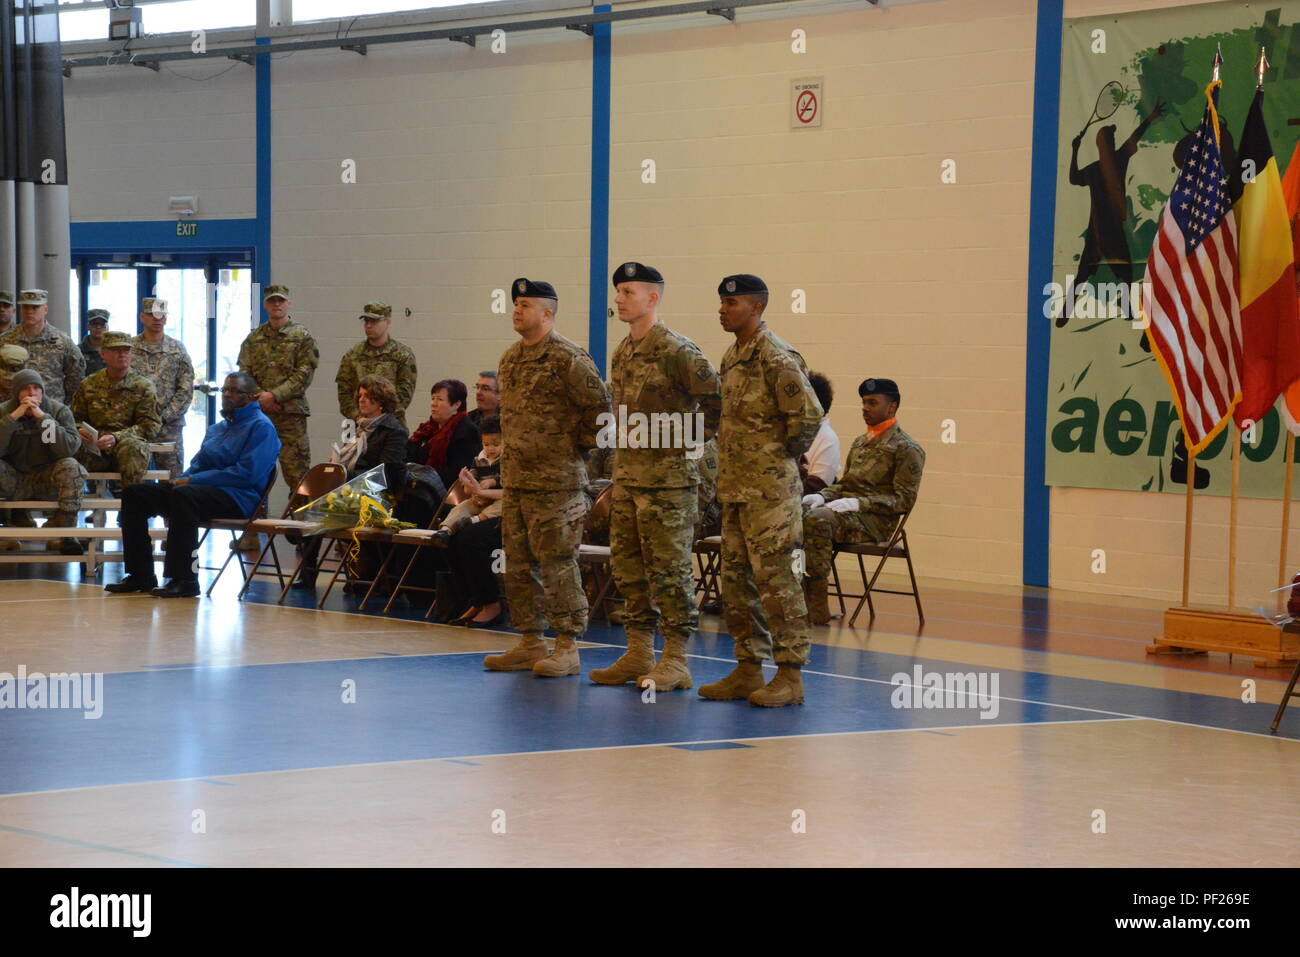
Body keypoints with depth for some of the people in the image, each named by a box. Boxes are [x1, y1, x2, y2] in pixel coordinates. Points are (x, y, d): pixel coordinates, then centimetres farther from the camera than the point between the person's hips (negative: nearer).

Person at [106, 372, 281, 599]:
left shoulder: (261, 427, -5)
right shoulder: (217, 428, 23)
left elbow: (247, 473, -17)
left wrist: (193, 480, -17)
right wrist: (182, 479, 0)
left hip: (237, 498, -9)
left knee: (184, 495, -39)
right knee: (133, 493, -3)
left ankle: (184, 580, -36)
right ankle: (140, 576, -5)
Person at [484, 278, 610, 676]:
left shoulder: (568, 358, -12)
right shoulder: (510, 359, 14)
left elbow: (600, 407, -12)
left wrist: (577, 446, -5)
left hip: (556, 480, -9)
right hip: (515, 477, 9)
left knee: (557, 563, -6)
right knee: (517, 564, 11)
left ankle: (567, 648, 0)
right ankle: (530, 643, 19)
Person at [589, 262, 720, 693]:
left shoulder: (676, 350, -13)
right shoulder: (622, 353, 13)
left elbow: (717, 399, -16)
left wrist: (689, 440, -10)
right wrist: (624, 449, 17)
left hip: (668, 479, -9)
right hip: (627, 476, 9)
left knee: (669, 568, -4)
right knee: (628, 565, 10)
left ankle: (675, 660, 1)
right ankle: (639, 653, 18)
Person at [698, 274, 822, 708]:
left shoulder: (776, 358, -14)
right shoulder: (732, 357, 15)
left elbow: (809, 415, -18)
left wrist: (783, 456, -7)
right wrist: (730, 466, 15)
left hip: (769, 489, -10)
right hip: (734, 488, 10)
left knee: (775, 577, -7)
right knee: (737, 579, 11)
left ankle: (790, 675, -4)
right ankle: (748, 669, 18)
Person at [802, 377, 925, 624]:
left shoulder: (906, 448, -2)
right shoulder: (860, 443, 24)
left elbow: (904, 500, -9)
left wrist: (856, 503, -19)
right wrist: (821, 496, 4)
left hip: (875, 521, -7)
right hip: (846, 512, 7)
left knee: (817, 519, -34)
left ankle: (817, 608, -32)